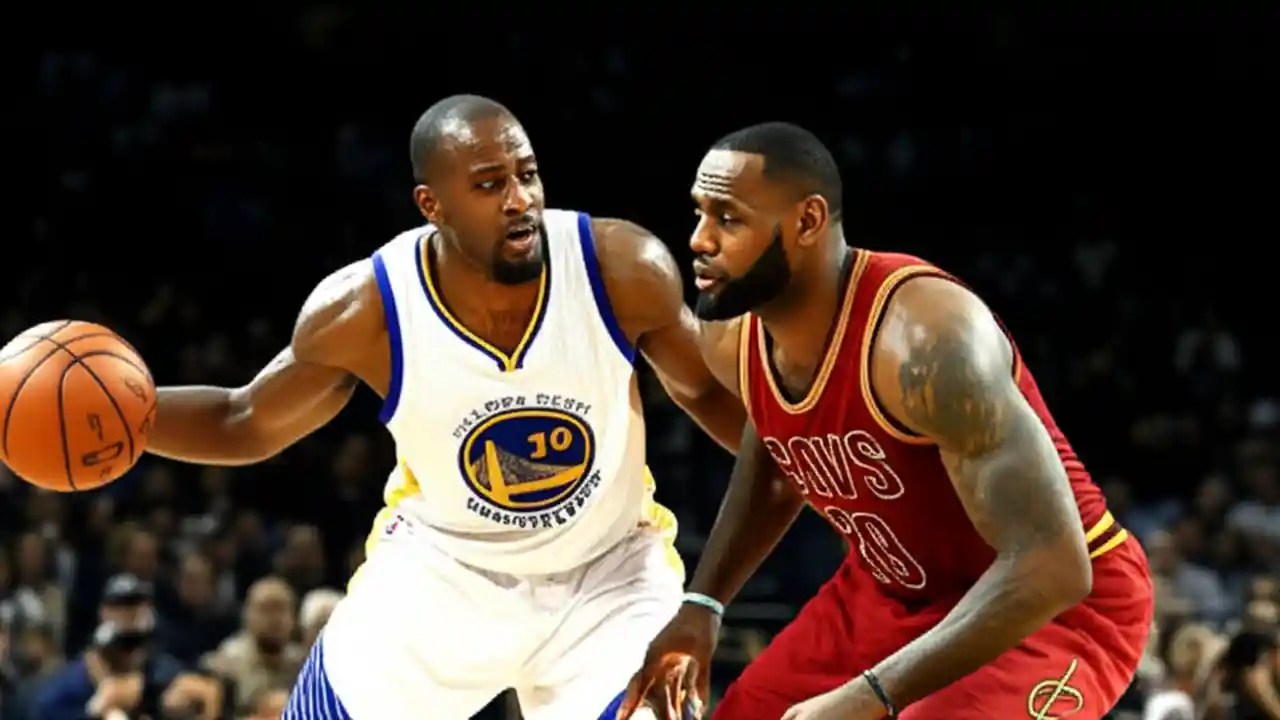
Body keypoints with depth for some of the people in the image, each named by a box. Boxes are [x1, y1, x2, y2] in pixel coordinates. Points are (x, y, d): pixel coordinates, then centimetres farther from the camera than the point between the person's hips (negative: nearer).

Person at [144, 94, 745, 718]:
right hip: (442, 568, 1)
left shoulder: (624, 269, -23)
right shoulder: (364, 310, -22)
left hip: (607, 572, 0)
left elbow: (706, 390, -1)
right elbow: (245, 426, -4)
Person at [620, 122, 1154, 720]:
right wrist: (702, 604, 7)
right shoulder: (735, 341, -7)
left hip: (1062, 604, -9)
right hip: (893, 594, 9)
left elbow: (1051, 565, -36)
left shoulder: (925, 337, -33)